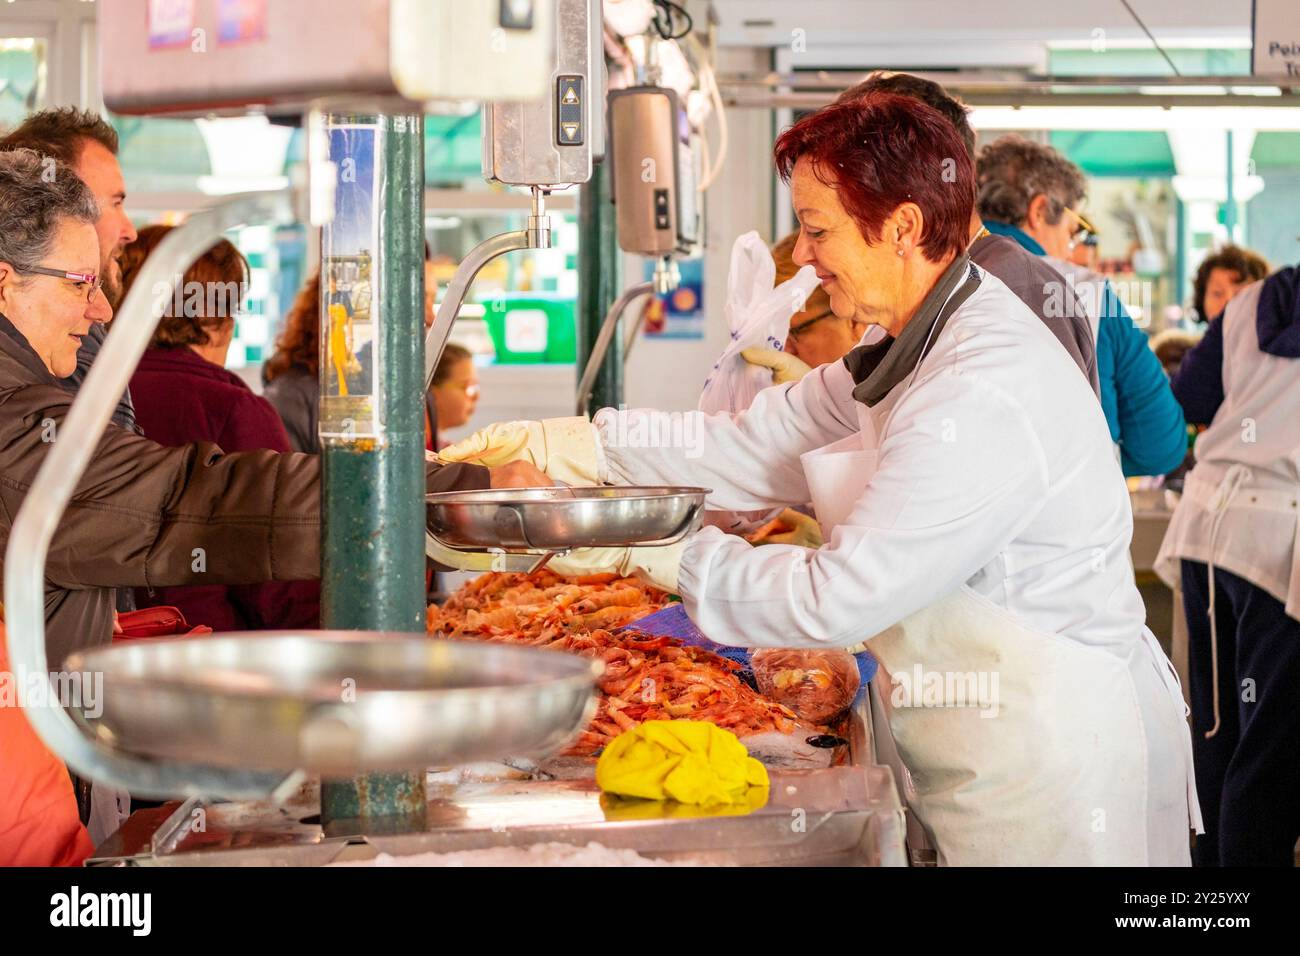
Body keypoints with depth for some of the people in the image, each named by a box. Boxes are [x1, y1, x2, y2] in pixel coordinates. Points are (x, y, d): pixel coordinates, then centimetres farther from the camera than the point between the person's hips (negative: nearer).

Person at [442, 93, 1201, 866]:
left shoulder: (984, 399, -26)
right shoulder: (914, 354, 8)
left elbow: (839, 596, -24)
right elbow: (751, 448, 8)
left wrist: (649, 554, -15)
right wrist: (549, 445, 3)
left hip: (1051, 779, -9)